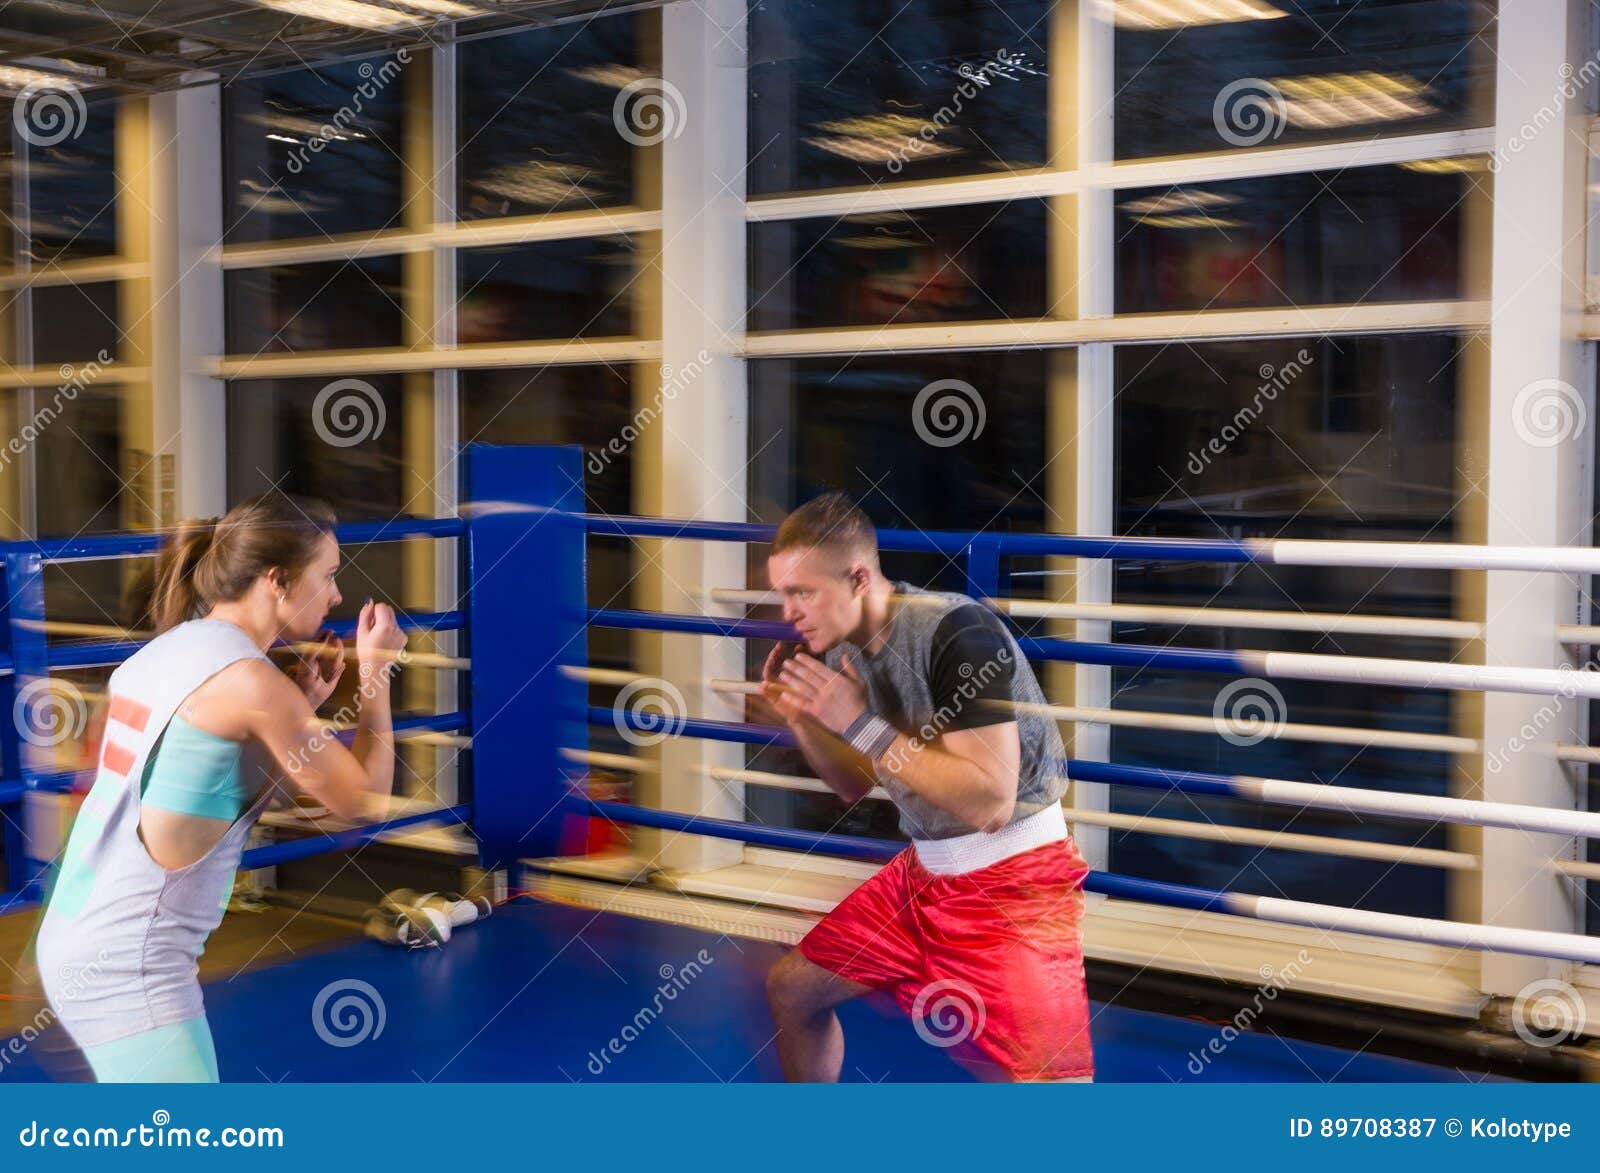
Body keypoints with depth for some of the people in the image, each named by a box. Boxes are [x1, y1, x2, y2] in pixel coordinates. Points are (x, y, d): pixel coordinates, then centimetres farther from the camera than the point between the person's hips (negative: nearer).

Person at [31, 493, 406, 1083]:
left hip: (80, 937, 9)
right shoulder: (247, 677, -16)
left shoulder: (167, 650, 10)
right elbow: (364, 798, -6)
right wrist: (376, 672, 2)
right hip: (130, 961, -9)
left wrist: (303, 704, 14)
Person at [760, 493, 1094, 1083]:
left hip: (1014, 878, -8)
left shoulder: (956, 631, -23)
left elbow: (989, 802, -28)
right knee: (790, 987, 14)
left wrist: (860, 723, -25)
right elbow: (856, 787, 14)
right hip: (924, 869, 8)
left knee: (1049, 1076, -21)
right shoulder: (841, 648, 1)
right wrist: (798, 718, -4)